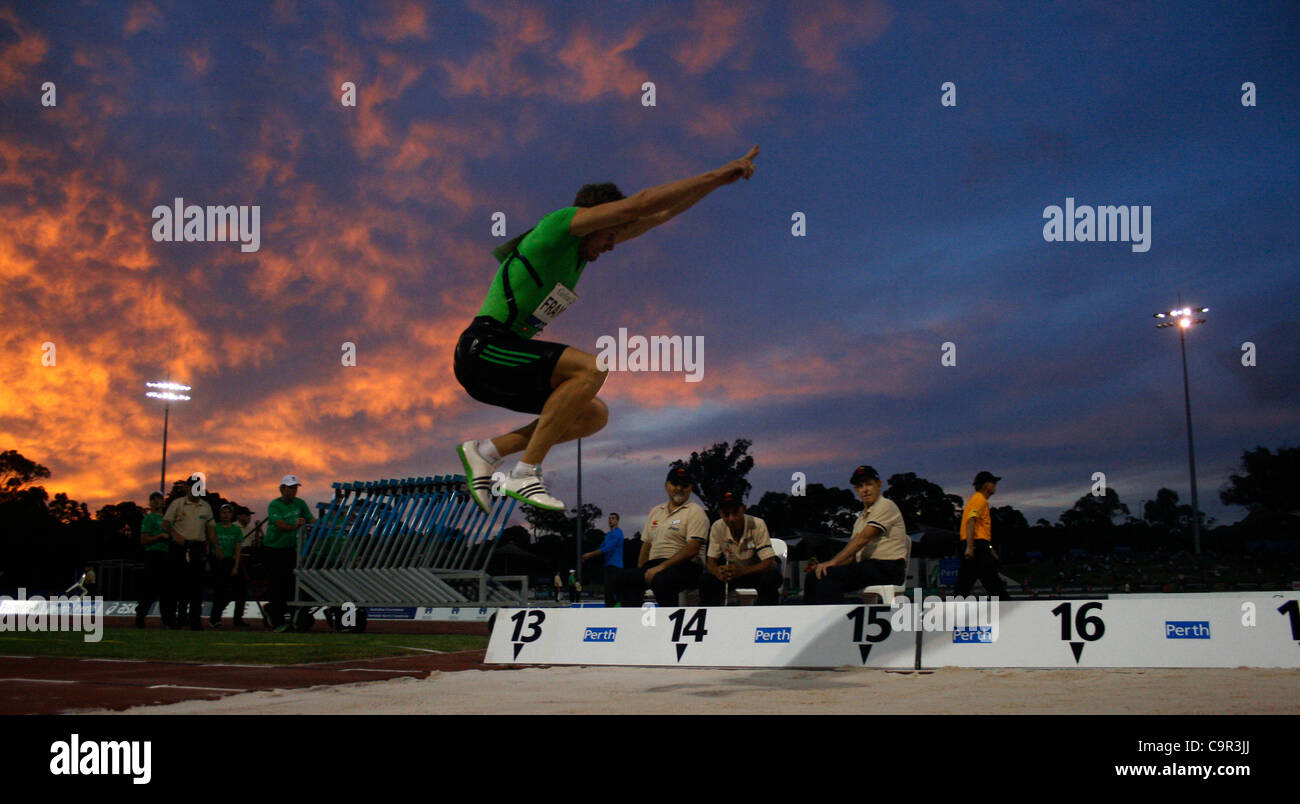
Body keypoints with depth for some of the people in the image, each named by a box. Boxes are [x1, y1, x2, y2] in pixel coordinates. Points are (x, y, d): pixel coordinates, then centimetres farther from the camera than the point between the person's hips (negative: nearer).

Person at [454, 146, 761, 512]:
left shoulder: (580, 248, 19)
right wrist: (715, 176, -9)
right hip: (483, 349, -10)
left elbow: (659, 215, 19)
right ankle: (524, 474, -25)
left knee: (594, 415, 5)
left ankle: (486, 450, 3)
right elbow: (642, 203, -13)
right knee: (590, 369, -25)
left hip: (500, 365, 10)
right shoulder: (560, 224, -7)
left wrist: (719, 179, 17)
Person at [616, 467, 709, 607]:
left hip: (684, 566, -6)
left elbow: (692, 550, -12)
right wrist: (640, 572, 7)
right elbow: (646, 544, 24)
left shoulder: (695, 512, 0)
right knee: (625, 578, -20)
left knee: (661, 580, -38)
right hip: (653, 565, 6)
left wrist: (661, 567, -18)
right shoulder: (655, 511, 23)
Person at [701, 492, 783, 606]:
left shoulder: (757, 525, -23)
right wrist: (717, 571, -36)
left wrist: (742, 571, -43)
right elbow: (711, 562, -10)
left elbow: (769, 563, -26)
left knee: (771, 578, -36)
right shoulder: (717, 527, -13)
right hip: (732, 571, 3)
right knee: (706, 580, -24)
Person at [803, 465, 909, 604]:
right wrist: (823, 565, 2)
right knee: (814, 576, -4)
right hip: (866, 566, 9)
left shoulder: (886, 506, -2)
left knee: (829, 575, -27)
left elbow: (863, 539, -15)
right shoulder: (862, 517, 25)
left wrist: (833, 562, -19)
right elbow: (852, 556, 19)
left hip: (888, 568, -9)